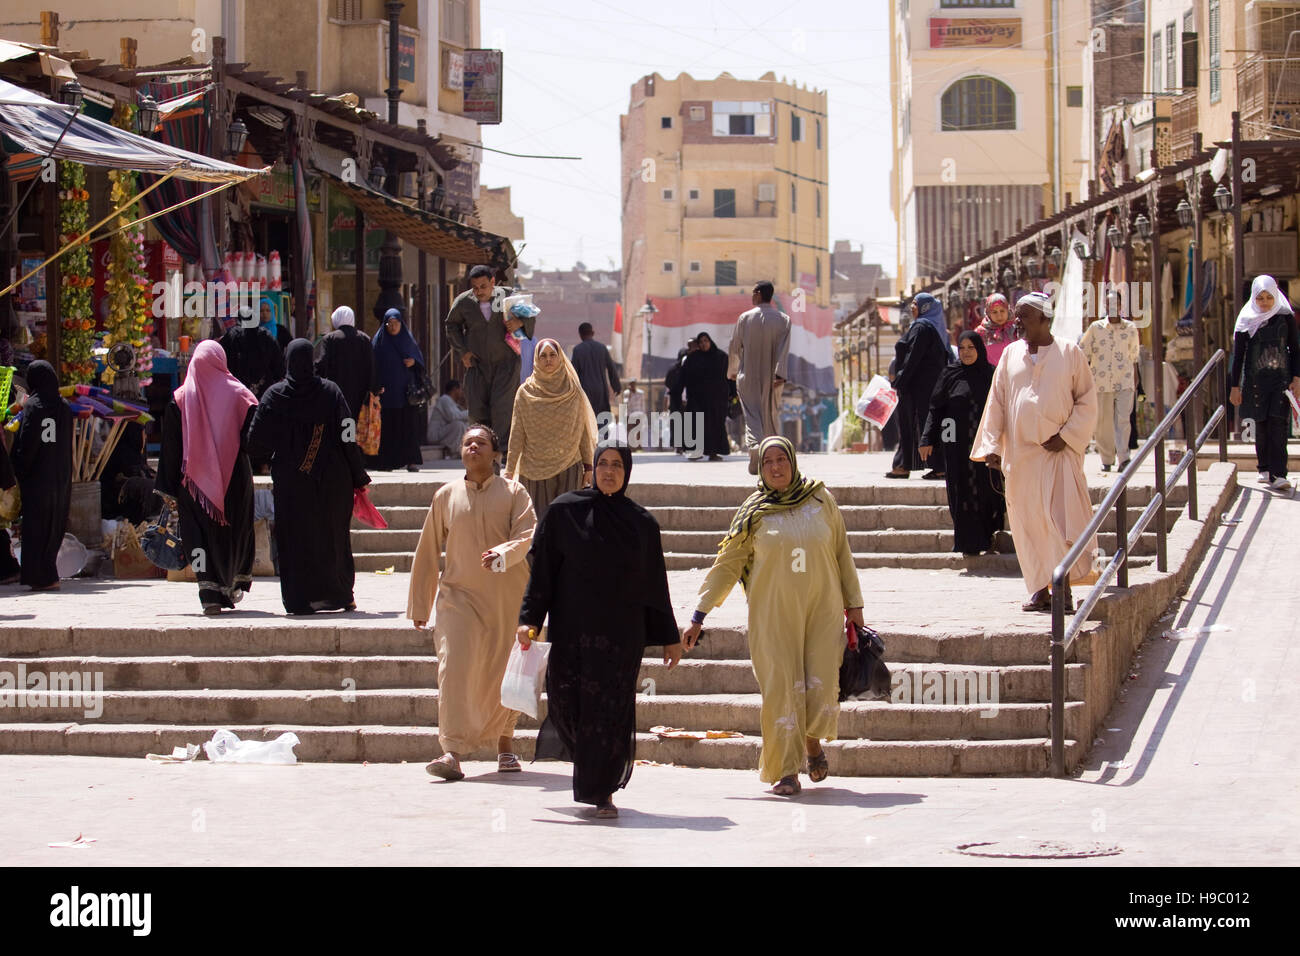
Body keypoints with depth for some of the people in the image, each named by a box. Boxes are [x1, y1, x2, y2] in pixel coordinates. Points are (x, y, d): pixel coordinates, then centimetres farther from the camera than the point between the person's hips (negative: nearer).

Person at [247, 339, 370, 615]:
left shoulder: (274, 396, -5)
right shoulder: (330, 391, -5)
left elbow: (256, 440, -5)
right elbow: (348, 437, -6)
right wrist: (359, 476, 1)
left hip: (290, 479, 0)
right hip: (332, 478, 1)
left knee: (295, 538, 5)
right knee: (333, 536, 12)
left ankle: (300, 599, 1)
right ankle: (340, 595, 14)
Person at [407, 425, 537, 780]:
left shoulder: (513, 493, 2)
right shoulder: (446, 496, 6)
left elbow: (527, 536, -11)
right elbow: (428, 551, 11)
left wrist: (502, 555, -32)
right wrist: (419, 605, 13)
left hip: (506, 597, 0)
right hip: (459, 594, 0)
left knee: (503, 672, 8)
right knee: (453, 667, -15)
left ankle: (505, 742, 30)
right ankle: (453, 751, -21)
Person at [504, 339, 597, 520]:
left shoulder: (573, 391, 6)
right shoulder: (526, 393, 2)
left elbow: (583, 432, 9)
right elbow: (517, 435, 3)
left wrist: (588, 466, 7)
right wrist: (509, 470, -2)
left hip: (569, 470, 1)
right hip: (535, 470, -1)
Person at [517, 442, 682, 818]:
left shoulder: (642, 523, 7)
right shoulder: (565, 511, 2)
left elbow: (655, 583, 11)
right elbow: (542, 567, 1)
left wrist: (669, 637, 11)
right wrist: (529, 618, -8)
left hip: (621, 631, 1)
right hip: (572, 628, -1)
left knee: (612, 710, -6)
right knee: (567, 700, -4)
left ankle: (602, 791, 2)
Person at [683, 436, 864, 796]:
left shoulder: (821, 500, 6)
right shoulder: (754, 513, 3)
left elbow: (842, 553, 13)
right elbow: (725, 566, 5)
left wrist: (853, 603, 12)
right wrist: (698, 616, 0)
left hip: (822, 608, 1)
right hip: (774, 614, -1)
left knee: (822, 686, -7)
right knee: (782, 687, -7)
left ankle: (812, 739, 25)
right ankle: (786, 770, 2)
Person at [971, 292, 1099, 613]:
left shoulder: (1069, 353, 1)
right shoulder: (1011, 354, 10)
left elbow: (1087, 400, 1)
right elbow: (997, 402, 11)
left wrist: (1067, 435, -10)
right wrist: (991, 446, 3)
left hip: (1057, 452, -4)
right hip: (1020, 452, 4)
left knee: (1061, 517, -12)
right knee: (1027, 523, 3)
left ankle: (1064, 586, -8)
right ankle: (1040, 590, 9)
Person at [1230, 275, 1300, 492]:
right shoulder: (1247, 320, 1)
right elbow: (1238, 354, 4)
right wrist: (1235, 386, 1)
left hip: (1281, 378, -1)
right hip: (1255, 380, 1)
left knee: (1278, 425, -11)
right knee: (1260, 426, 4)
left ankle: (1277, 474, -16)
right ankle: (1264, 468, 22)